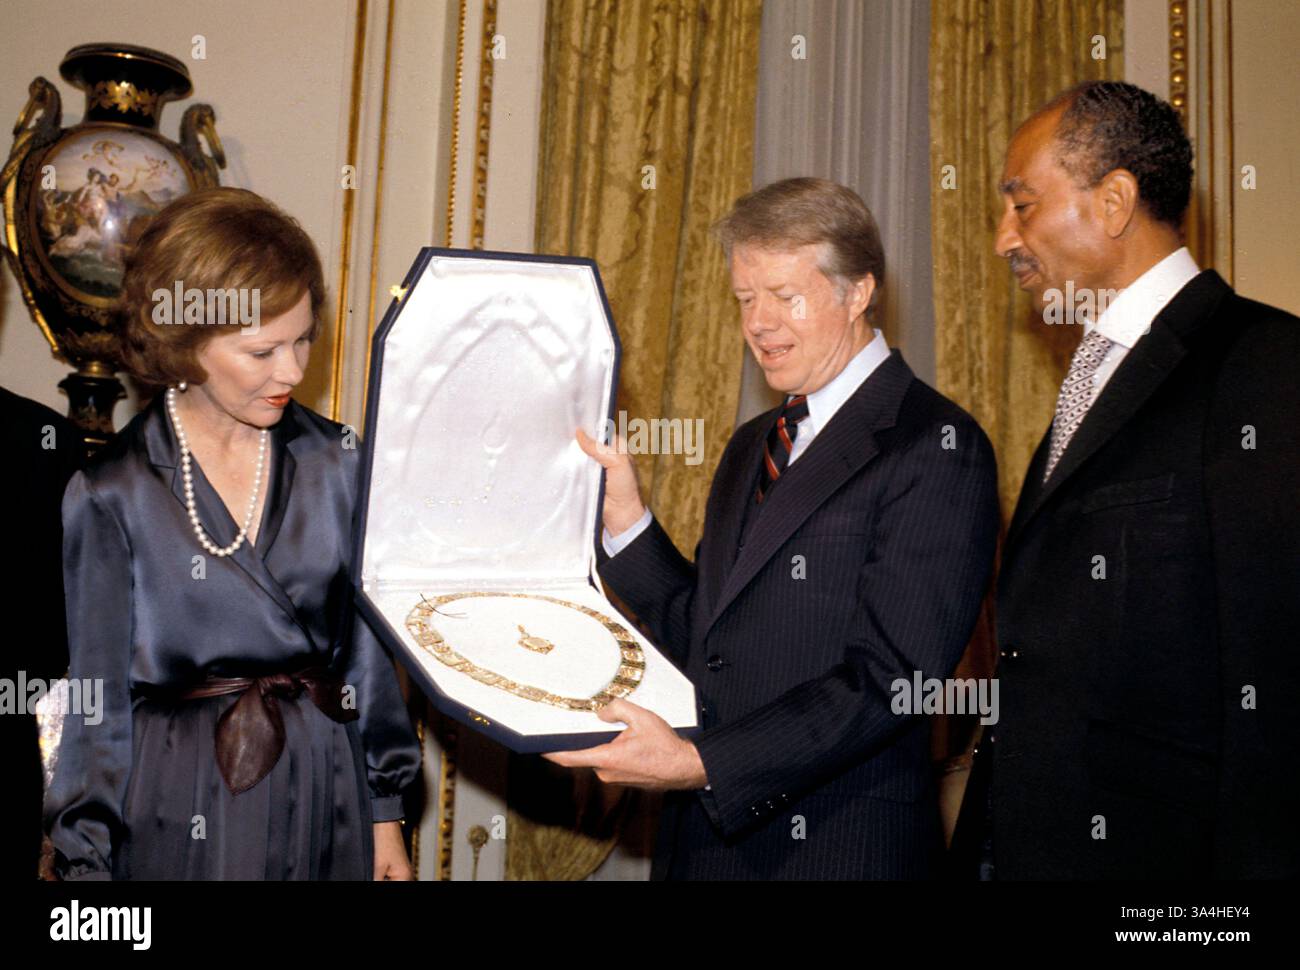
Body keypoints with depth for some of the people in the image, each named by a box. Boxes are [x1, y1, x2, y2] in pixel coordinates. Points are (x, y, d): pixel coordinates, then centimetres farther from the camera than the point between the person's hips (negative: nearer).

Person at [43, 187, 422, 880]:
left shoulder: (334, 462, -2)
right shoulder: (112, 494, -10)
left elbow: (366, 641, 5)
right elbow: (98, 696, -4)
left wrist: (384, 811, 8)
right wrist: (88, 860, -1)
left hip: (327, 788, 3)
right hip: (181, 807, -3)